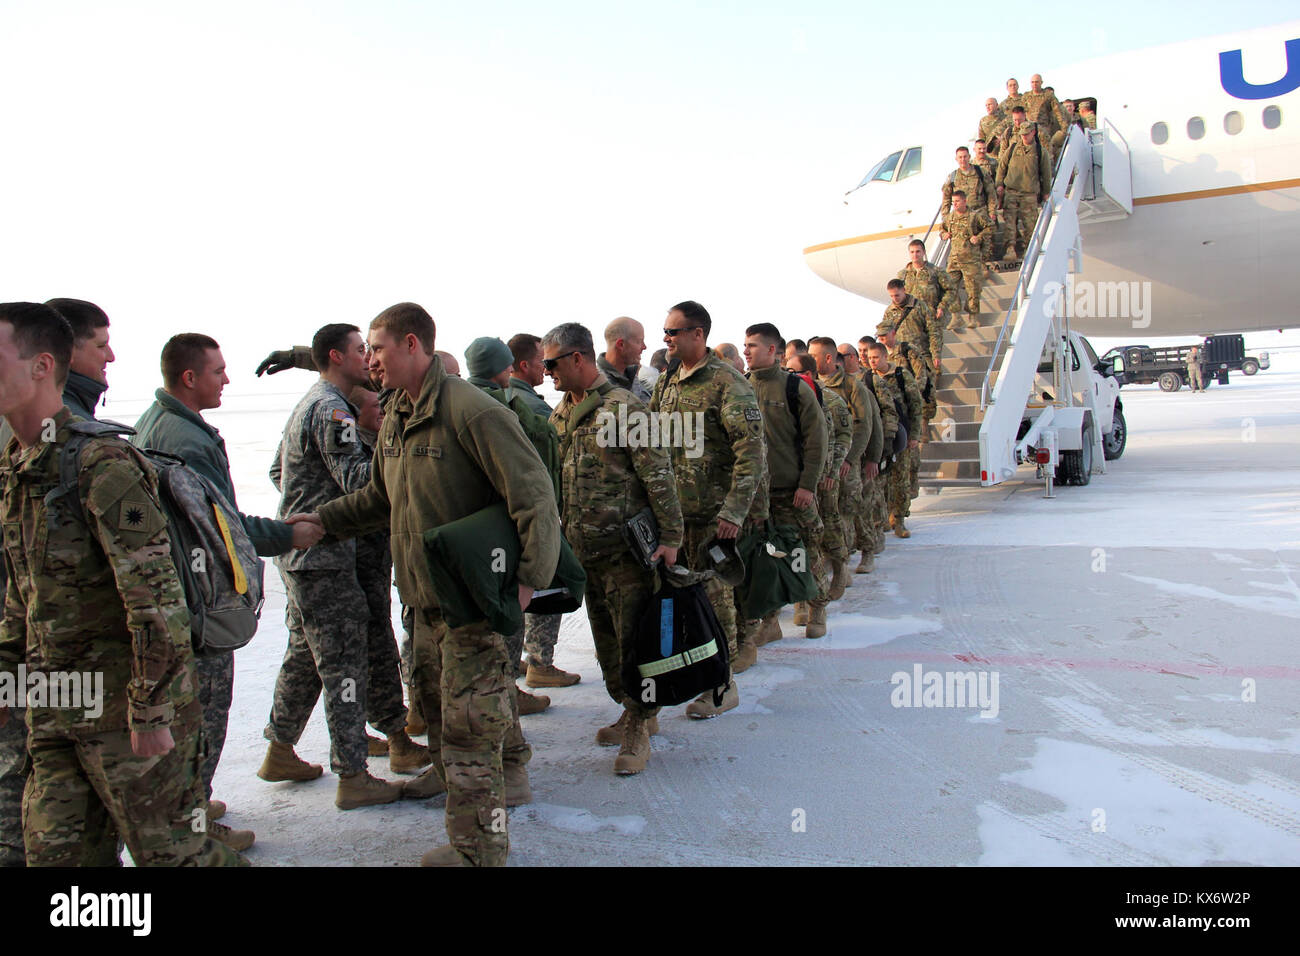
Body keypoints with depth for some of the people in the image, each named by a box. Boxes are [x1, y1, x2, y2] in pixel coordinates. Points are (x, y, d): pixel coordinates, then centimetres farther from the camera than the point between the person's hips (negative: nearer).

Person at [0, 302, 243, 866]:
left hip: (123, 709, -8)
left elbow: (156, 597, -22)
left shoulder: (101, 464, -19)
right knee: (54, 852, 15)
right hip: (54, 712, 9)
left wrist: (151, 711, -20)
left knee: (169, 851, 2)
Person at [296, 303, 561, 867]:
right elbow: (381, 497, 24)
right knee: (436, 697, 21)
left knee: (468, 721, -2)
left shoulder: (472, 412, -19)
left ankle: (477, 850, 12)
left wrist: (531, 578, -24)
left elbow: (534, 497, -21)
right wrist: (325, 520, 14)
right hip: (425, 595, 9)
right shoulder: (396, 417, 11)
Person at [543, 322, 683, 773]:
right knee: (605, 636, 15)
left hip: (627, 548, -8)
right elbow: (551, 478, 20)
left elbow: (659, 474, -14)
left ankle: (637, 730, 8)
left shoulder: (624, 407, -11)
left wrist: (670, 537, -17)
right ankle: (635, 712, 30)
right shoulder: (560, 413, 12)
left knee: (634, 635, -3)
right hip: (584, 549, 8)